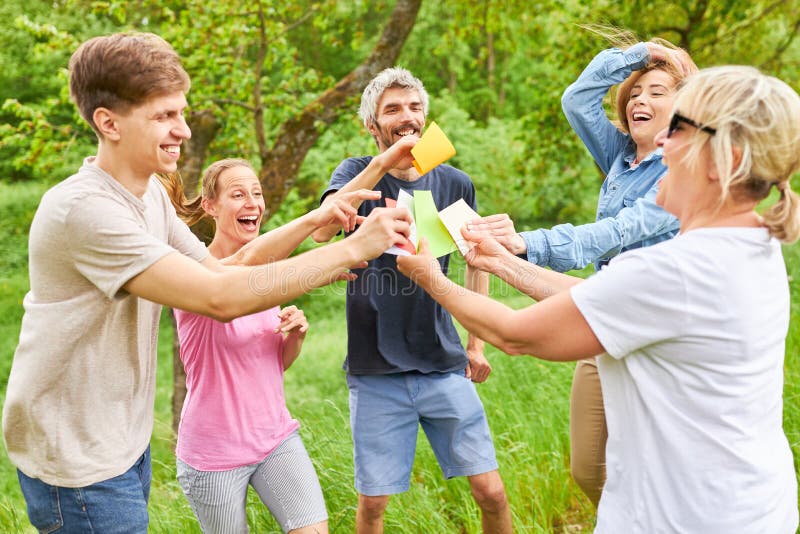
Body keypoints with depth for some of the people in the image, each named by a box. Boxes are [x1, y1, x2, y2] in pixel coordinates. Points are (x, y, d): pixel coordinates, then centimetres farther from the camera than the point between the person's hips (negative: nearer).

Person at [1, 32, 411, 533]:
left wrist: (311, 222, -3)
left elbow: (218, 269, 8)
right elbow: (221, 298, -31)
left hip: (128, 439, 9)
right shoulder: (83, 209, -26)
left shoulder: (151, 192, 3)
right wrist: (352, 249, -28)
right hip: (78, 459, -9)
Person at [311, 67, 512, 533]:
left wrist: (477, 343, 14)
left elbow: (477, 261, 18)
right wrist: (384, 162, -27)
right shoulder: (357, 173, -1)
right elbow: (322, 230, -22)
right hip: (376, 371, -1)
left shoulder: (454, 184, 4)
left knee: (491, 490, 1)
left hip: (444, 365, 2)